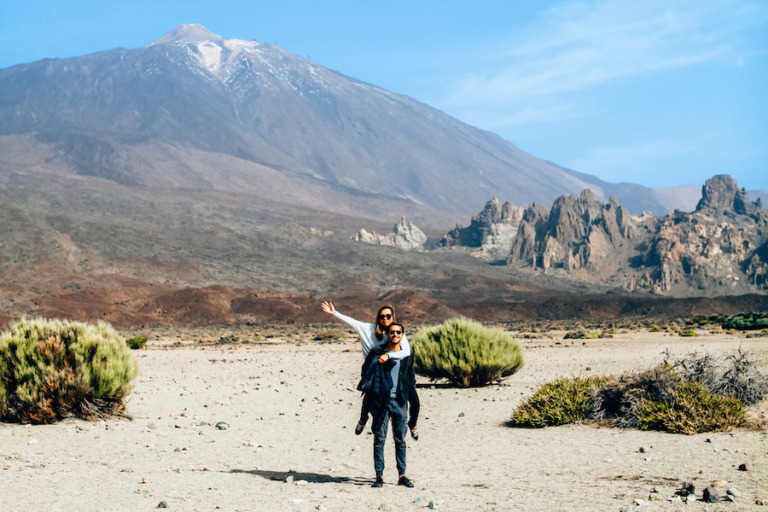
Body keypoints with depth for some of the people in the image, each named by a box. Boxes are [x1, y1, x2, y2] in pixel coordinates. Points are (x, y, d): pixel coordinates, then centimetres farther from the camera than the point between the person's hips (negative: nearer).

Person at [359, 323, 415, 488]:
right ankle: (379, 476, 4)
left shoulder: (407, 356, 9)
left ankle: (402, 475, 12)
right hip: (381, 401, -2)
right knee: (379, 439, -1)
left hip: (399, 401, 2)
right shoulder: (377, 352, 0)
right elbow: (366, 370, 8)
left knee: (400, 440, 5)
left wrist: (408, 393, 11)